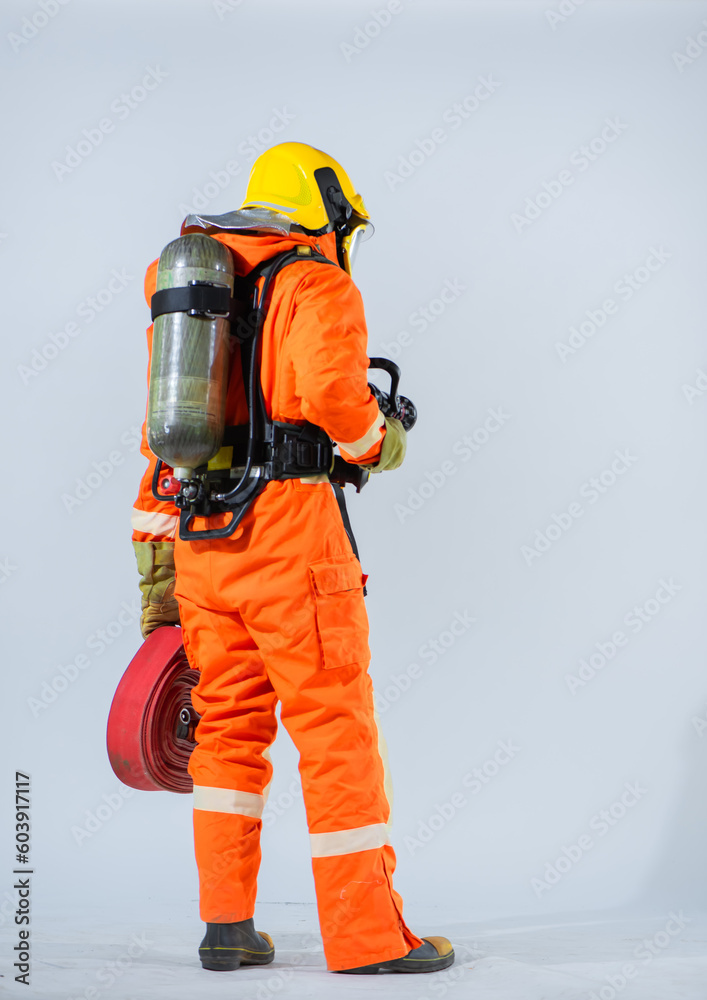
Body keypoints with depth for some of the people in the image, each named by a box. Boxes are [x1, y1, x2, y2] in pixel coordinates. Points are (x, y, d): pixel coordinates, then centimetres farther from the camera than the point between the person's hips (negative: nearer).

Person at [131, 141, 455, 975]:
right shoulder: (318, 285, -3)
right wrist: (379, 443, -1)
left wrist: (155, 568, 19)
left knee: (229, 727, 14)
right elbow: (330, 388, -23)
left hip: (201, 538, 7)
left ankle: (227, 924, 17)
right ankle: (366, 935, 6)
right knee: (337, 731, 0)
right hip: (290, 534, -7)